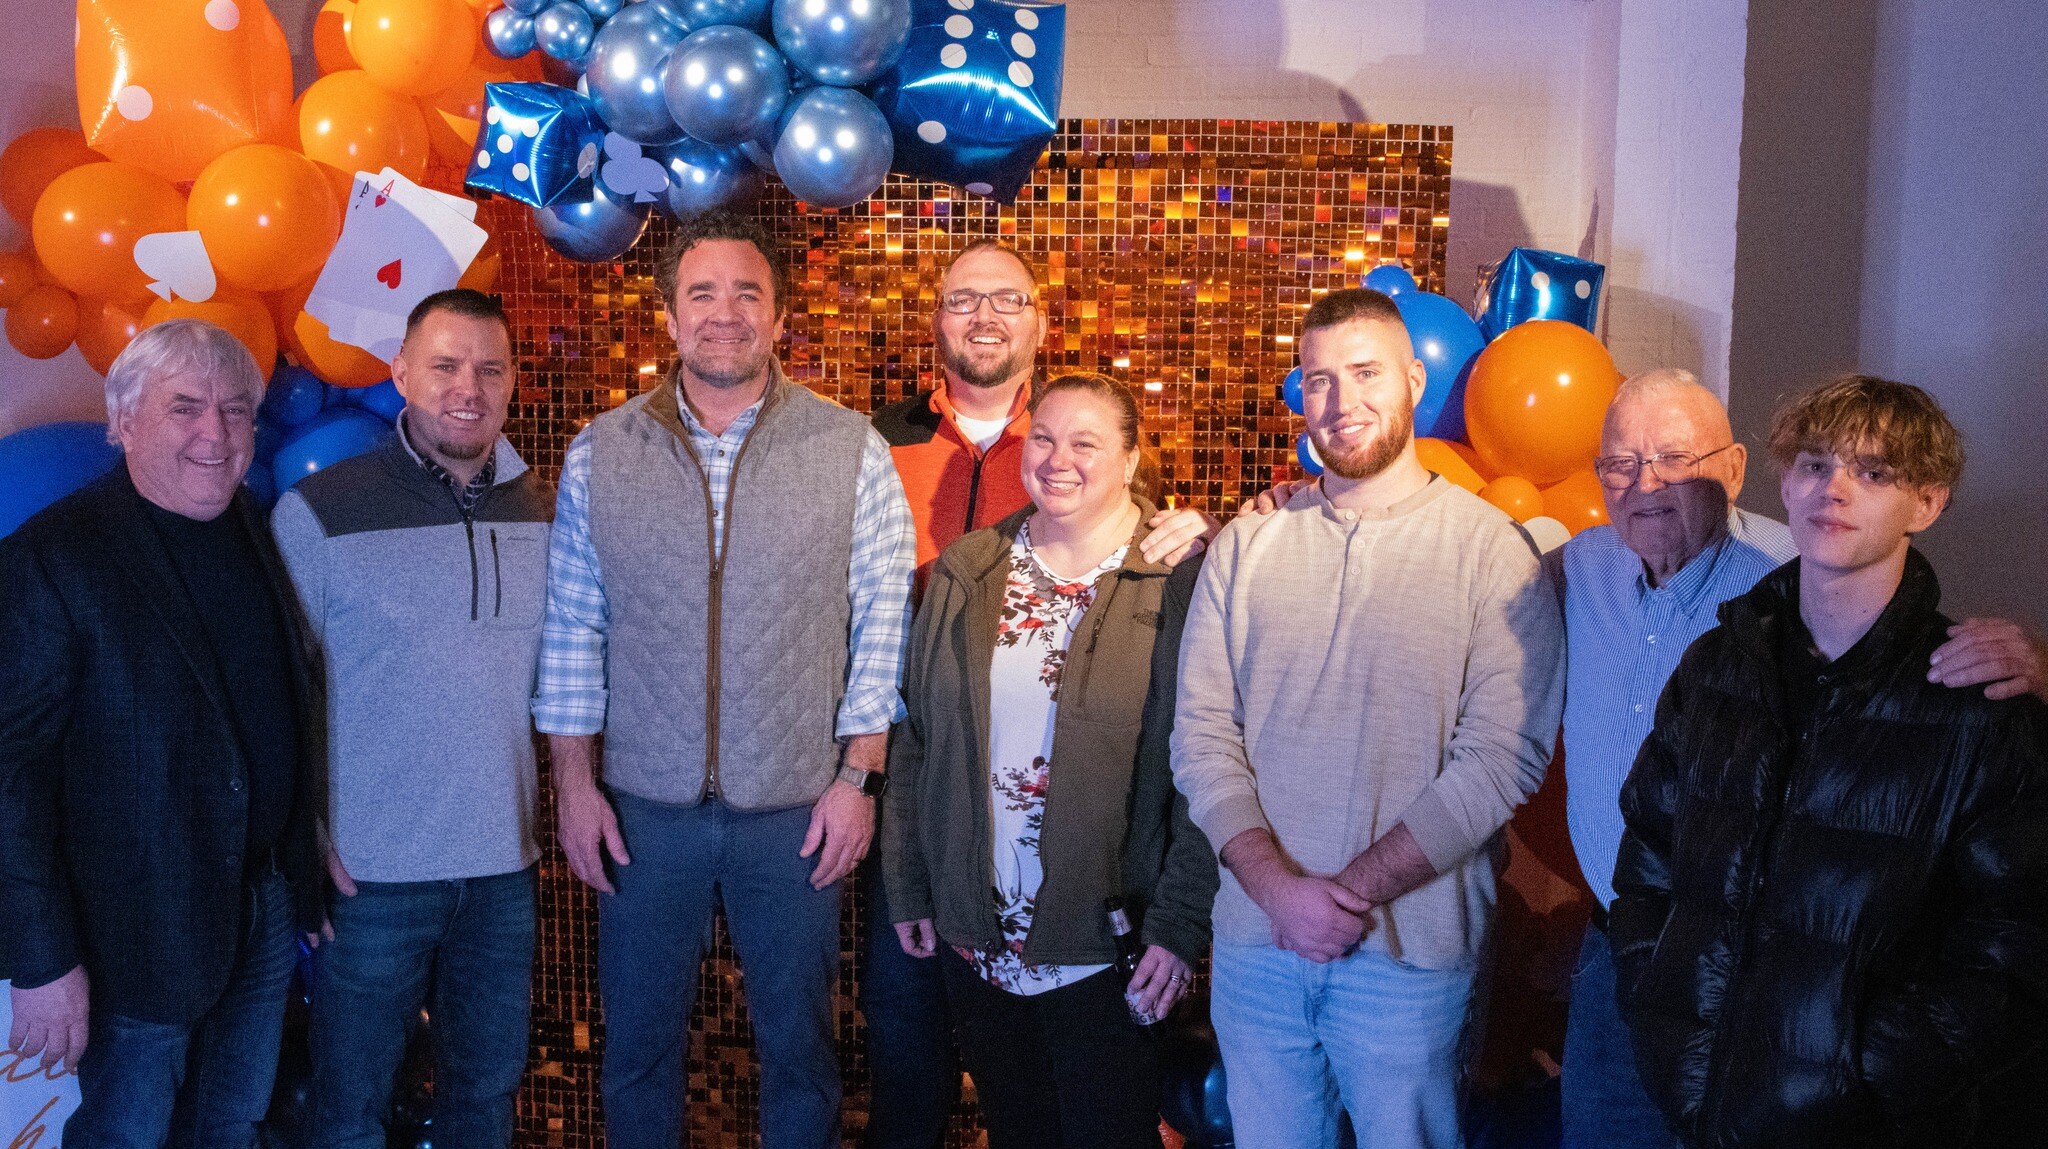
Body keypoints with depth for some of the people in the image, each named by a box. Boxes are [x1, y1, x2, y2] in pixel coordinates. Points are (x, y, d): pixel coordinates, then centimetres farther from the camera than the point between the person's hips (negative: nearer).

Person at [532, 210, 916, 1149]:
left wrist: (858, 777, -6)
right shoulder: (600, 453, 1)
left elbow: (883, 621, -2)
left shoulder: (851, 451, -3)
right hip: (642, 805, 1)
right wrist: (573, 782, 0)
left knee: (798, 1044, 14)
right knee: (637, 1044, 15)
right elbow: (571, 626, 3)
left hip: (797, 808, -1)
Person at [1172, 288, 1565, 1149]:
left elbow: (1504, 757, -11)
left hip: (1410, 948, -3)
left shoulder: (1490, 547, -5)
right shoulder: (1246, 546, 5)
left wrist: (1356, 889, -14)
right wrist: (1277, 884, -12)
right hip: (1253, 945, 3)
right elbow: (1201, 733, 0)